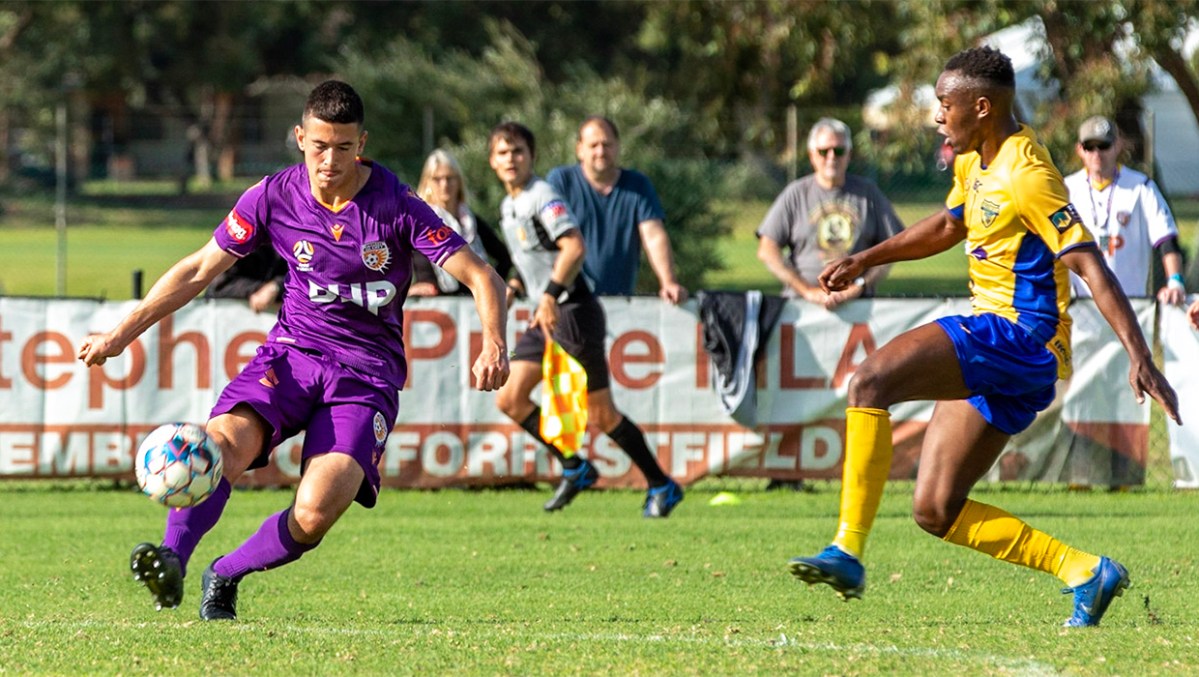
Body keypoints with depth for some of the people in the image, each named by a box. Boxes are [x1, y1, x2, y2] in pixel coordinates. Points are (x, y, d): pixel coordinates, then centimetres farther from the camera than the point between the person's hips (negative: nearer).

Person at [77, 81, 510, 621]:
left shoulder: (396, 206, -8)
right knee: (225, 441, -33)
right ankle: (171, 562, -40)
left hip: (368, 370, -2)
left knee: (317, 512, -23)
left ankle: (224, 576, 0)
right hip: (292, 351, 2)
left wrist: (493, 346, -28)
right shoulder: (274, 197, -1)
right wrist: (122, 334, 6)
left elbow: (481, 277, -8)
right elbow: (200, 270, 10)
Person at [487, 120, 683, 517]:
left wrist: (551, 294, -32)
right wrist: (513, 288, 13)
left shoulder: (542, 197, -14)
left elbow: (574, 247, -26)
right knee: (510, 399, -2)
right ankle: (574, 469, 12)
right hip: (546, 317, 9)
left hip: (573, 312, -9)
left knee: (601, 414, -5)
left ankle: (662, 486, 8)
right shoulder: (509, 206, 15)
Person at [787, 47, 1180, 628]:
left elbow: (1090, 265, -21)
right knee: (936, 513, 6)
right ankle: (1085, 573, 10)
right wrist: (865, 260, 26)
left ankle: (848, 552, -28)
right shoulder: (974, 161, 13)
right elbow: (949, 226, 33)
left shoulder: (1026, 176, -16)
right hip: (991, 341, 10)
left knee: (871, 381, -26)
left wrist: (1140, 358, -27)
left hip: (1017, 337, -10)